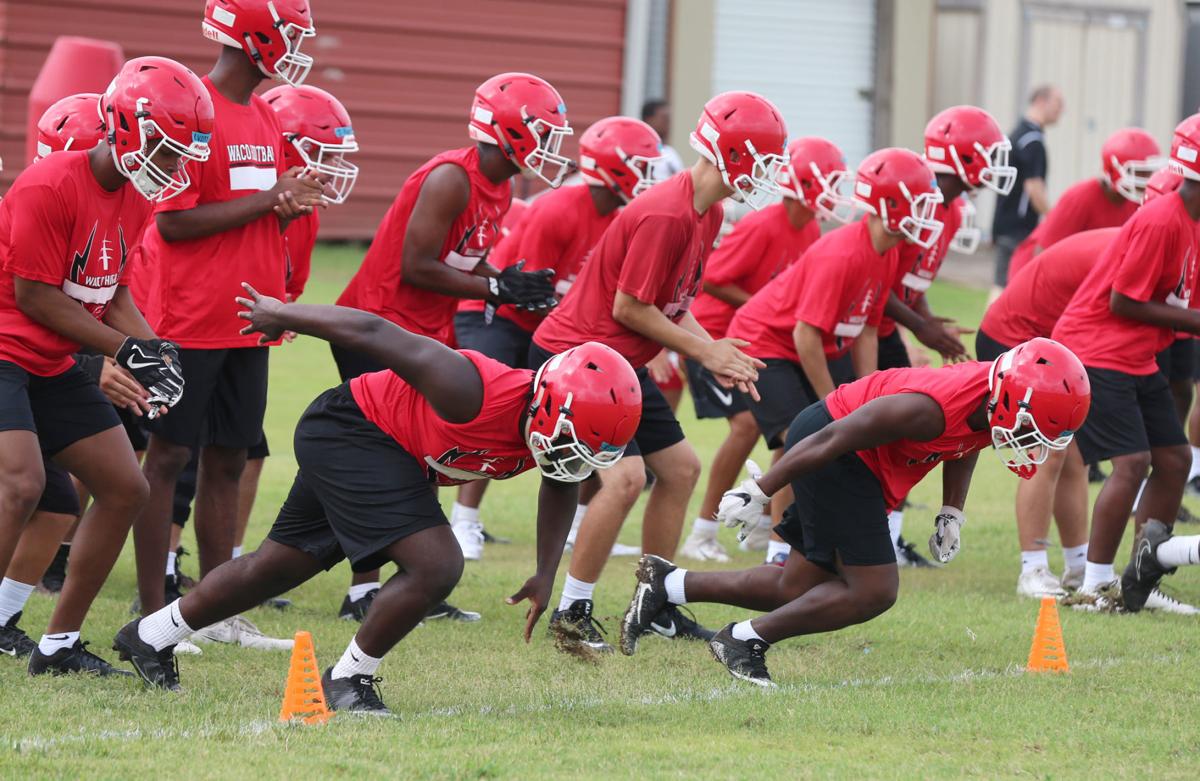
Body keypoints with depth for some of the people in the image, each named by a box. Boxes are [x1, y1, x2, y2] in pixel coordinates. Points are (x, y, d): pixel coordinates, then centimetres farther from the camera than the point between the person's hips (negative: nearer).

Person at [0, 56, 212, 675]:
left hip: (52, 366, 9)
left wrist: (155, 351, -4)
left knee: (125, 490, 7)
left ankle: (59, 645, 15)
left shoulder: (135, 200, 5)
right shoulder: (50, 188, -22)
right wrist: (126, 350, -15)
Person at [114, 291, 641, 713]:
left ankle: (151, 637, 36)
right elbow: (371, 333, -27)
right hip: (350, 433, -9)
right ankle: (347, 681, -1)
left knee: (281, 566, 20)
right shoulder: (473, 394, -35)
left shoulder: (547, 426, -13)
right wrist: (281, 314, -15)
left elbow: (561, 483, 13)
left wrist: (547, 573, 7)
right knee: (435, 567, -19)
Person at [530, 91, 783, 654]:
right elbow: (629, 308, -21)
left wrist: (717, 355, -3)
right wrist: (704, 351, -12)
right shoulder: (665, 216, -25)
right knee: (625, 476, -22)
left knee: (680, 468, 14)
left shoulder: (707, 215, 6)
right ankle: (572, 613, -11)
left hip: (621, 364, 11)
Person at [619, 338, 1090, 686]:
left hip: (859, 466, 9)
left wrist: (952, 514, 8)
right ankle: (746, 641, -1)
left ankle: (667, 586, 21)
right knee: (872, 592, -12)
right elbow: (833, 441, -26)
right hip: (837, 459, -9)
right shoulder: (932, 409, -34)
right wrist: (759, 493, -20)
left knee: (799, 591, 12)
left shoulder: (989, 407, -9)